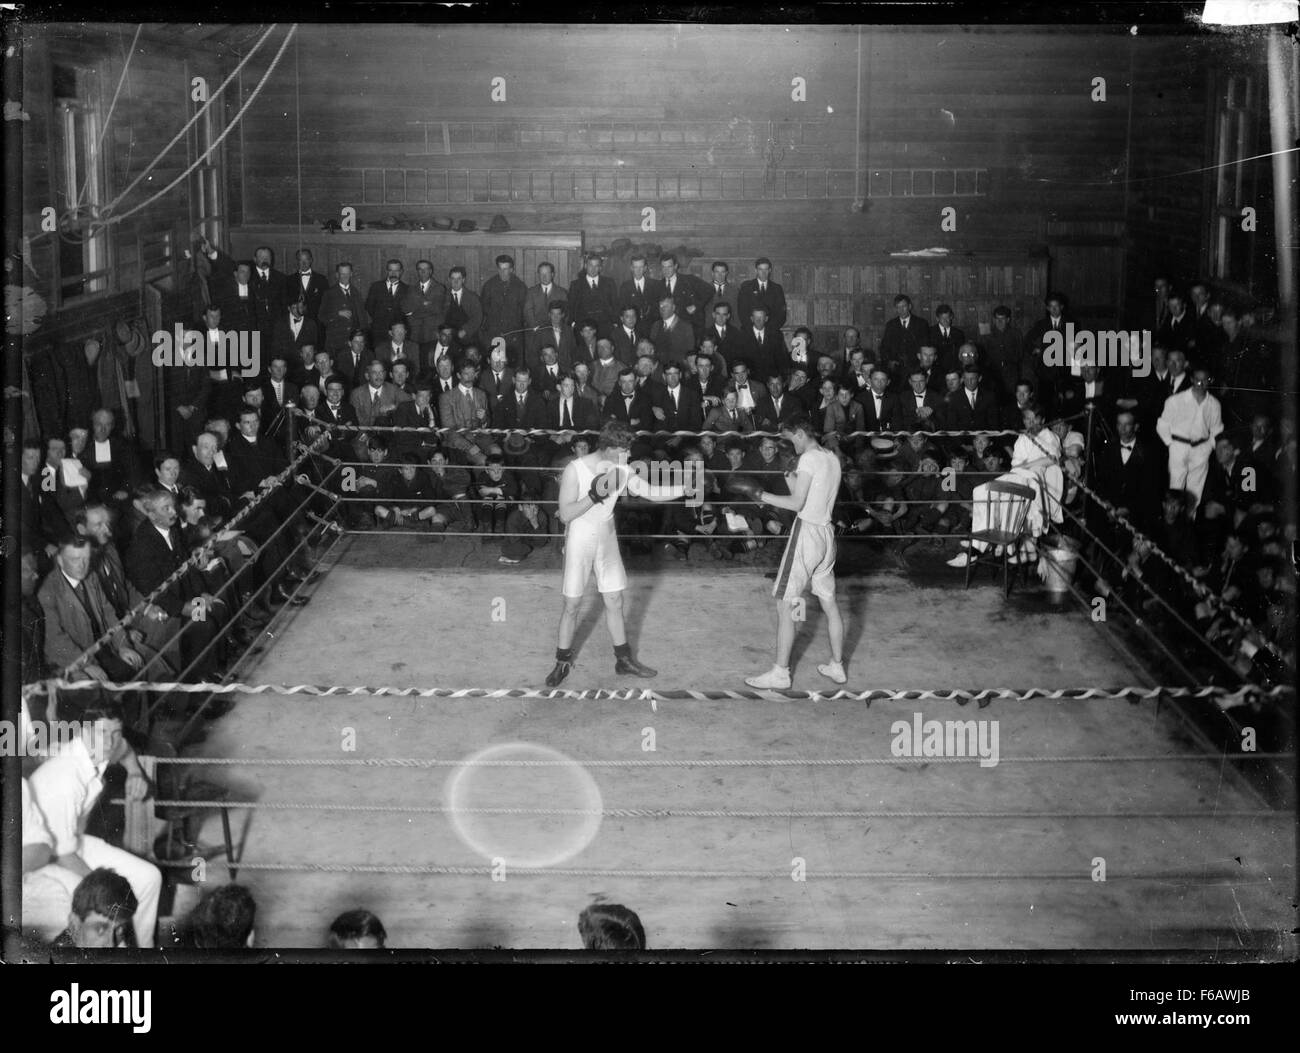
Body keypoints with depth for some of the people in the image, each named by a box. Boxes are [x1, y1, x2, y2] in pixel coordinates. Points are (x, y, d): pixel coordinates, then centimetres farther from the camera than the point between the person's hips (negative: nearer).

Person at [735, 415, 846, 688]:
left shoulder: (809, 458, -13)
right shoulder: (832, 458, 11)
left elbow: (797, 503, -16)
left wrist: (761, 494, -11)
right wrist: (795, 482, 11)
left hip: (806, 531, -8)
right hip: (827, 532, 8)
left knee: (784, 604, -3)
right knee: (829, 603, 15)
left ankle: (780, 673, -2)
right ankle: (837, 666, 22)